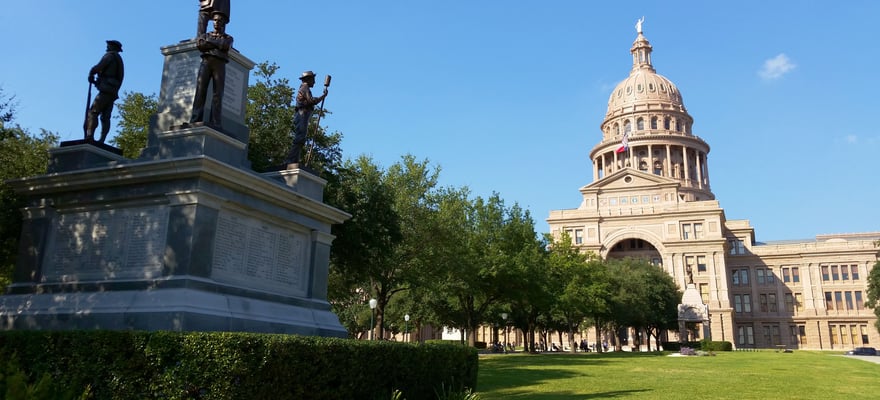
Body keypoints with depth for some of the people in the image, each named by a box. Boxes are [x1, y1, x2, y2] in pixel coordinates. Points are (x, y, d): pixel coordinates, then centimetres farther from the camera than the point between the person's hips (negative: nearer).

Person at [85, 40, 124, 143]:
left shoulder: (110, 55, 0)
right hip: (113, 92, 9)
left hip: (106, 91, -9)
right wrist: (98, 80, 21)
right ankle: (101, 140, -7)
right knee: (105, 117, 1)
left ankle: (90, 136, -27)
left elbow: (97, 68, -10)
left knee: (93, 112, -14)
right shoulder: (119, 60, 27)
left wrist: (91, 75, 9)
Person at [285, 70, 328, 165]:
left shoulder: (303, 88, 28)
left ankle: (294, 161, 3)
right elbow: (312, 101, -15)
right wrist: (323, 96, -6)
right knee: (299, 139, -17)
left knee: (300, 140, 6)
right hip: (302, 115, -10)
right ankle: (292, 160, -24)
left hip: (301, 116, 10)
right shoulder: (305, 88, -3)